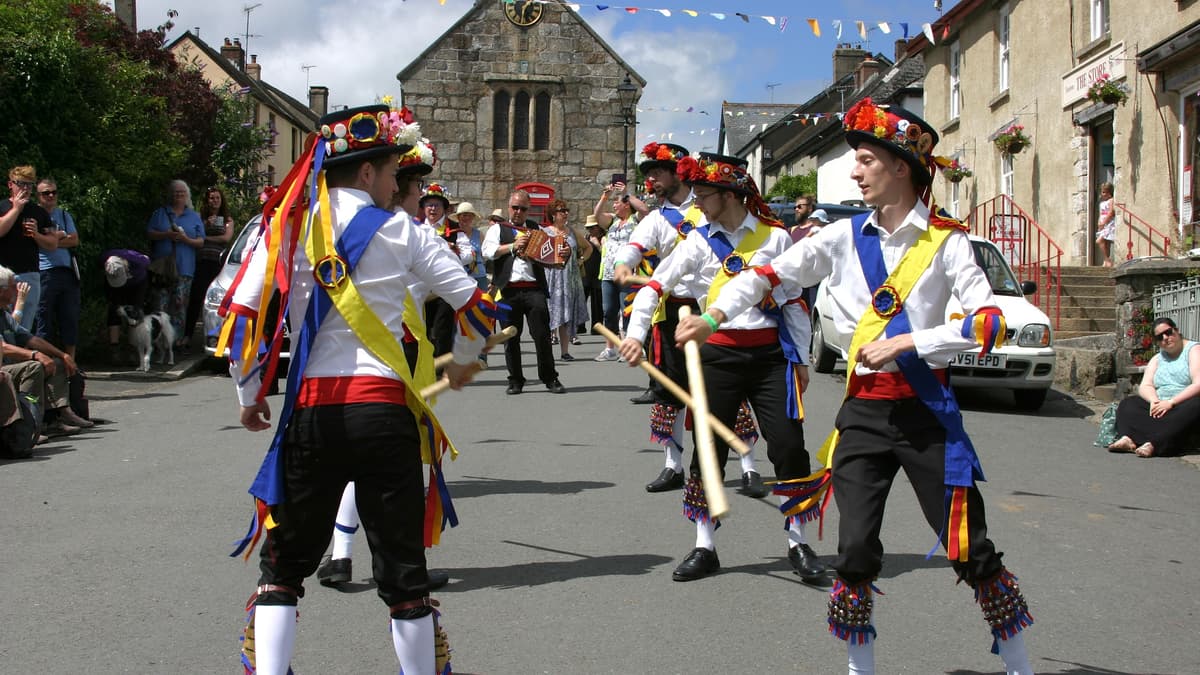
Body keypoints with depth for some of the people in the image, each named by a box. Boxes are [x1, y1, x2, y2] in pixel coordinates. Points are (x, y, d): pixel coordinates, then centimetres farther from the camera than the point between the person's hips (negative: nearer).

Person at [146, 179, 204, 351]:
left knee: (179, 305, -2)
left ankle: (178, 340, 1)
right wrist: (167, 235, -11)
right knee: (159, 305, -6)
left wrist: (186, 240, -11)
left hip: (184, 269, 1)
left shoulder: (195, 217, 14)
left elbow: (201, 242, 8)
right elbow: (149, 233, 5)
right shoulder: (160, 213, 13)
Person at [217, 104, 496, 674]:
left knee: (283, 568, 15)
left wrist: (249, 395, 16)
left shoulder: (289, 226, 5)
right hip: (385, 411, -1)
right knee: (403, 573, 9)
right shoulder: (401, 232, 1)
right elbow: (476, 306, 3)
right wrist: (463, 361, 24)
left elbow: (239, 316, 1)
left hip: (311, 413, 2)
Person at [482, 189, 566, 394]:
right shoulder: (498, 229, 13)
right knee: (510, 337, 2)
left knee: (542, 334, -3)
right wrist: (513, 246, -13)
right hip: (508, 290, -1)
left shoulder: (536, 229, 19)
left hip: (534, 288, 1)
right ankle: (515, 380, 11)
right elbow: (487, 250, -4)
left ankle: (550, 378, 6)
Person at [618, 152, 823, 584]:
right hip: (718, 353, 1)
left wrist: (801, 359, 7)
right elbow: (656, 285, -2)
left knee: (788, 446, -4)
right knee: (709, 448, 5)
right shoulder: (698, 242, 3)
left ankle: (798, 544, 11)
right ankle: (704, 548, 16)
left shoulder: (774, 237, 2)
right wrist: (636, 333, -15)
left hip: (769, 353, -1)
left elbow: (794, 301, 7)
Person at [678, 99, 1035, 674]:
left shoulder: (945, 241, -4)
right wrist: (713, 316, -8)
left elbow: (990, 323, -13)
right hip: (862, 411, 3)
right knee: (855, 549, -1)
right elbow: (769, 275, 5)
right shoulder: (843, 238, 4)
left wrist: (907, 342, -18)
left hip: (928, 411, -2)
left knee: (969, 548, -1)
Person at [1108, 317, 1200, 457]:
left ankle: (1154, 444, -50)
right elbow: (1144, 386, 8)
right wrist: (1154, 401, -15)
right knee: (1127, 404, -9)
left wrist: (1171, 402, -21)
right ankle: (1129, 438, -37)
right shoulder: (1157, 359, 20)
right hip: (1160, 406, 6)